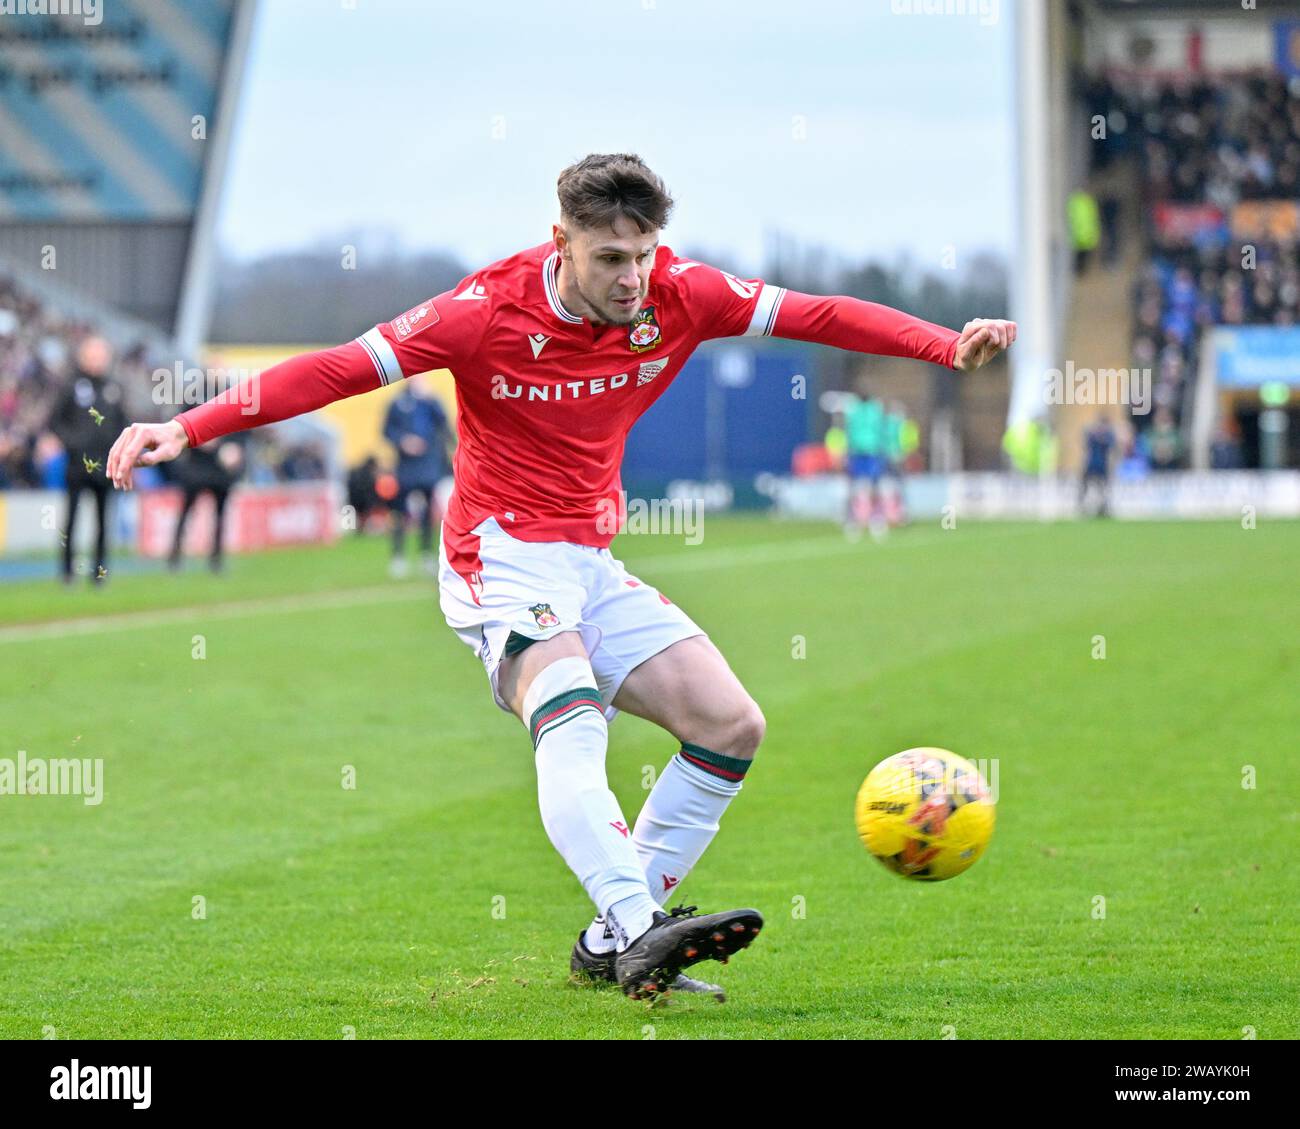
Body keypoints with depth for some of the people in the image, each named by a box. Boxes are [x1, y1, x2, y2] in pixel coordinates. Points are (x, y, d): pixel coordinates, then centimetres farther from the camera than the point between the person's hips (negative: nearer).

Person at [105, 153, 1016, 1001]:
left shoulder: (678, 296, -5)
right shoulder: (491, 310, -18)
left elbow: (816, 315, -2)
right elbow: (341, 370, -18)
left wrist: (952, 346, -13)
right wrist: (187, 428, -23)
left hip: (593, 566, 7)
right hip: (503, 558, -7)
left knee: (733, 726, -2)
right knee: (573, 720, -32)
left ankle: (615, 943, 3)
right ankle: (640, 928, -48)